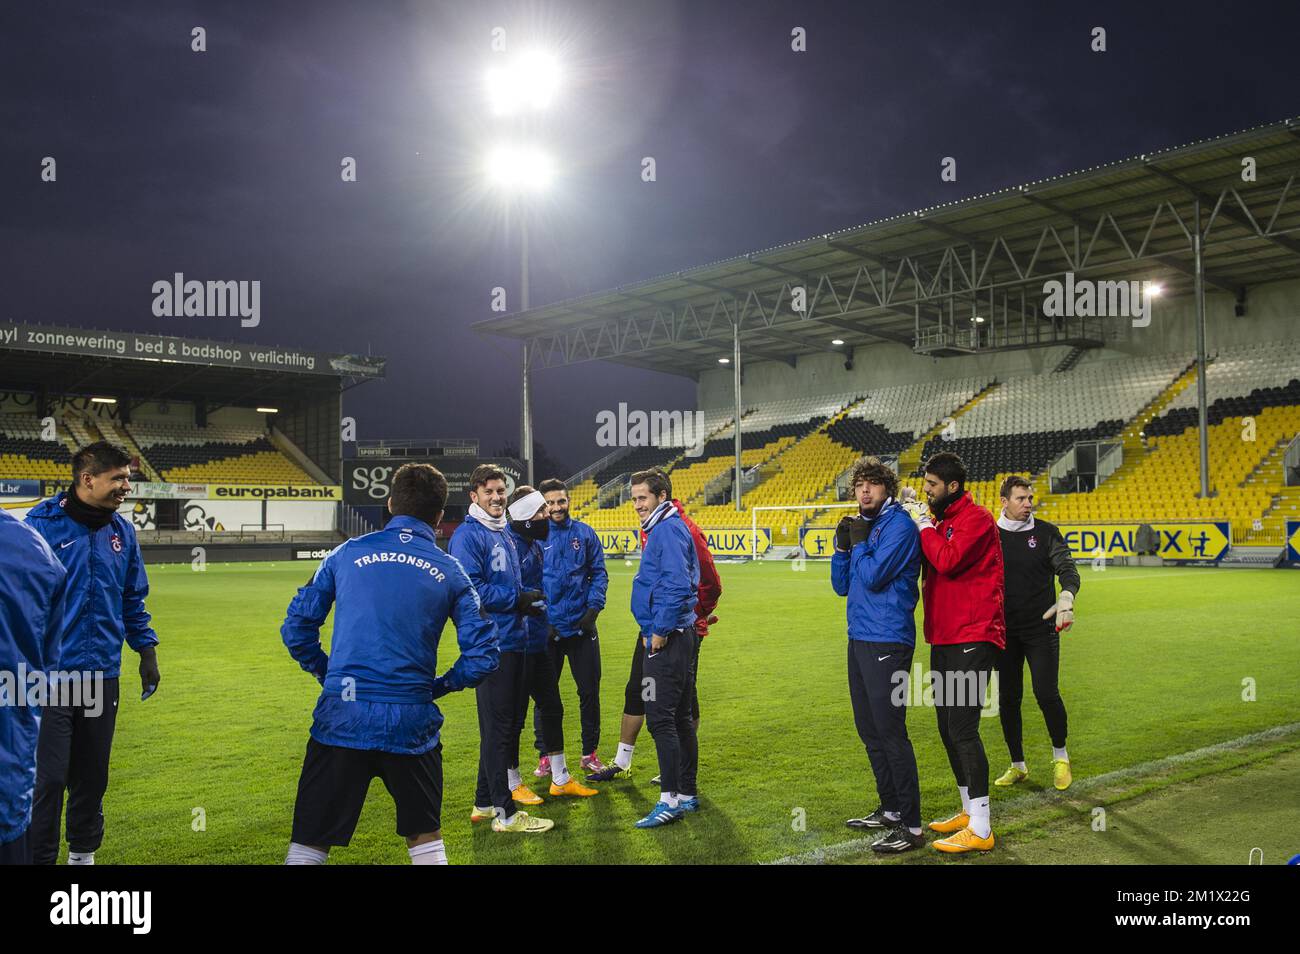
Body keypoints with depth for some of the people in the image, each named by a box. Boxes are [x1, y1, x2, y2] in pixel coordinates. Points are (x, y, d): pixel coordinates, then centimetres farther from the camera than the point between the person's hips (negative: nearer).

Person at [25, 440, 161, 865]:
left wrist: (146, 649, 11)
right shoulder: (43, 523, -10)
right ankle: (40, 855, 14)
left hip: (102, 675, 5)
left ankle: (83, 853, 30)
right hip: (51, 673, -5)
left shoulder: (122, 531, 6)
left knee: (92, 775, 14)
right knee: (49, 776, -1)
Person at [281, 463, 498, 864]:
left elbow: (296, 627, 5)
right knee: (425, 836, 20)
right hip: (412, 724, 0)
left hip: (341, 717, 0)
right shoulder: (450, 571, 4)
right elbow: (482, 655, 0)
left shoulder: (347, 553, 4)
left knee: (309, 842, 10)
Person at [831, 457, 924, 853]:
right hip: (860, 639, 9)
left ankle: (910, 825, -1)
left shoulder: (899, 525, -11)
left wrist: (858, 542, -7)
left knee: (890, 732, -8)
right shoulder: (862, 526, 15)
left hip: (887, 642, -9)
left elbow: (873, 577, -21)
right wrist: (842, 546, 2)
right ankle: (890, 809, 29)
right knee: (870, 731, 16)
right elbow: (842, 586, 15)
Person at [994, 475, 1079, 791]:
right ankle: (1017, 765, 22)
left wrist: (1066, 597, -28)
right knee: (1008, 698, 6)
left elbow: (1067, 568, -8)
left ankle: (1061, 757, 18)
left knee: (1046, 694, -7)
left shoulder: (1046, 532, 1)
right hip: (1004, 631, 2)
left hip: (1041, 628, -2)